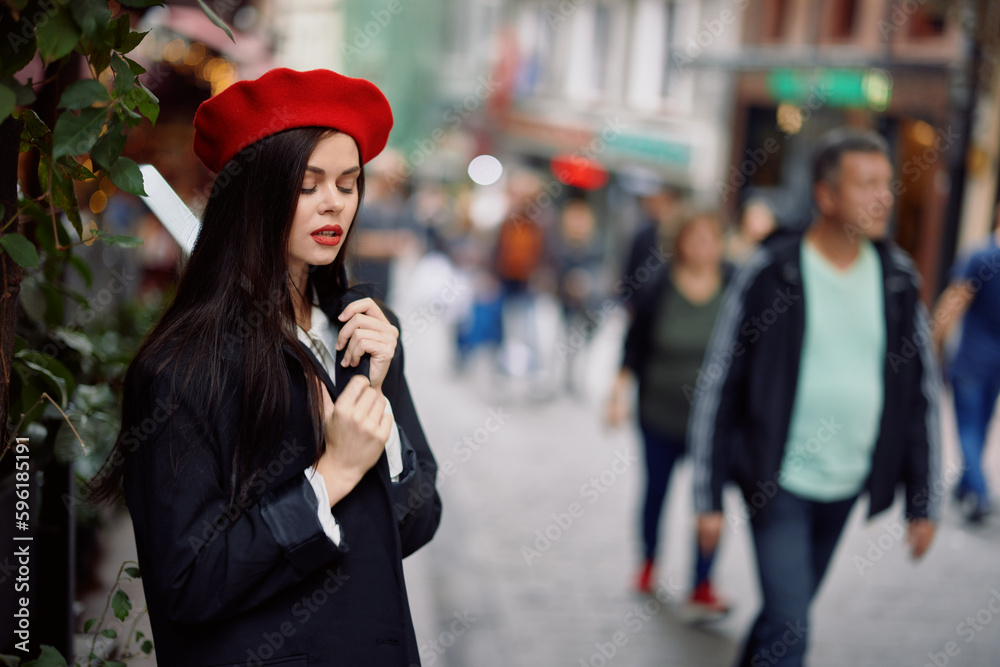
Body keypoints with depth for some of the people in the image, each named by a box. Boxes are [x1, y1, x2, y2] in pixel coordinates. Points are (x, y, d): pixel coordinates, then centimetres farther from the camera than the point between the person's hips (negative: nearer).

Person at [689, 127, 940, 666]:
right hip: (778, 484, -4)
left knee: (786, 611, 18)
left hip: (846, 488, 5)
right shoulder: (768, 274, -12)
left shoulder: (898, 279, 0)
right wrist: (708, 498, -8)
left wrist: (924, 501, 5)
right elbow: (716, 389, -8)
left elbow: (922, 393, 7)